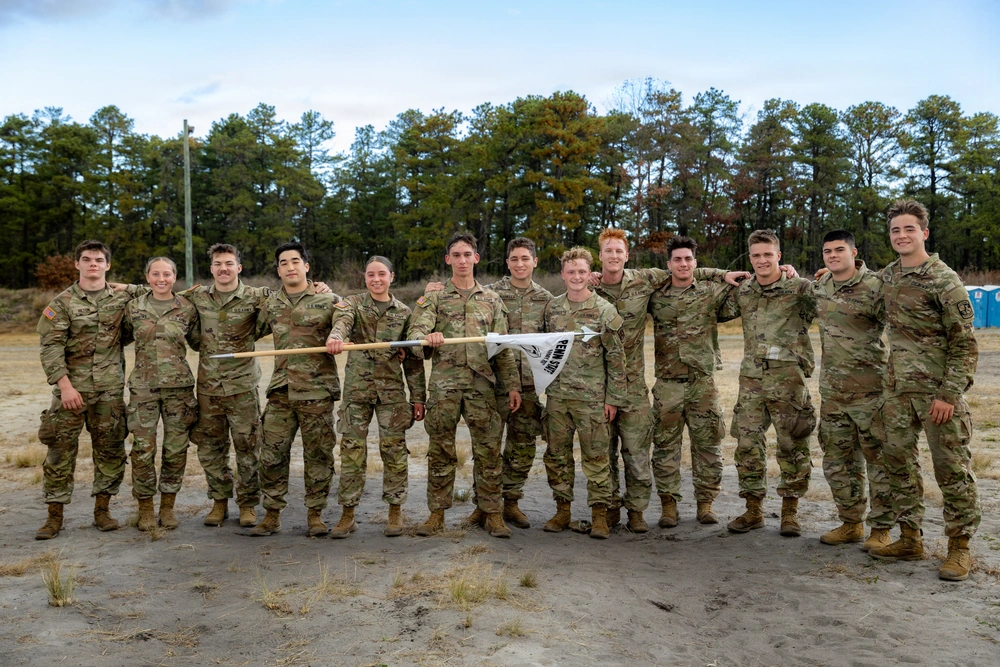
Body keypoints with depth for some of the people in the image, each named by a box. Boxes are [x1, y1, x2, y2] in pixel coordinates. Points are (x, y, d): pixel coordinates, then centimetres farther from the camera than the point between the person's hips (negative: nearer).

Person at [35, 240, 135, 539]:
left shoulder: (123, 298, 7)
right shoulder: (62, 302, 1)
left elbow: (130, 334, 22)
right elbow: (50, 347, -5)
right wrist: (65, 385, -14)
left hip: (110, 388, 2)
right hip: (72, 387, -2)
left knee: (110, 448, 6)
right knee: (60, 449, 0)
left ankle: (102, 509, 18)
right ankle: (55, 515, 11)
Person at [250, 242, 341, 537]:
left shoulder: (328, 300, 2)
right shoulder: (270, 303, 14)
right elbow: (254, 331, 27)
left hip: (317, 390, -3)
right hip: (281, 389, 3)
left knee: (318, 454, 3)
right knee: (272, 453, 2)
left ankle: (315, 514, 15)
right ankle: (272, 514, 14)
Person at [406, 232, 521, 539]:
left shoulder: (491, 300, 13)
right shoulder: (434, 298, 8)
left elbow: (504, 347, 12)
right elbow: (415, 331, -6)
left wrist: (512, 385, 4)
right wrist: (427, 337, -30)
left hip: (482, 382, 1)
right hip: (444, 382, -1)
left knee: (488, 449, 2)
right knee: (441, 449, 4)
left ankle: (491, 511, 14)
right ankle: (437, 512, 14)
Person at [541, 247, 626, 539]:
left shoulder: (605, 311, -5)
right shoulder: (552, 307, 8)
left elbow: (616, 358, -4)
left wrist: (613, 398, -6)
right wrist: (545, 384, 13)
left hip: (592, 397, -4)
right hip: (557, 395, 4)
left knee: (596, 455, 1)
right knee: (556, 454, 8)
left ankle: (599, 514, 11)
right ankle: (562, 509, 21)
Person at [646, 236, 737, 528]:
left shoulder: (711, 293, 3)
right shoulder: (655, 297, 7)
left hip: (703, 382, 0)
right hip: (667, 383, 1)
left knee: (707, 444, 5)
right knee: (665, 445, 3)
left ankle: (705, 503, 17)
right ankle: (668, 504, 13)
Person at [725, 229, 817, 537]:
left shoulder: (800, 289, -2)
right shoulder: (742, 292, 11)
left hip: (788, 378, -4)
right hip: (751, 378, 4)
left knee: (793, 446, 3)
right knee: (747, 444, 4)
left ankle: (790, 511, 17)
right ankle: (753, 509, 17)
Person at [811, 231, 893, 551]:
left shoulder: (875, 286, -11)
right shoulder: (818, 288, 8)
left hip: (870, 389, -6)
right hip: (831, 391, 6)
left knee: (879, 461, 1)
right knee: (837, 462, 13)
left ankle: (881, 528, 13)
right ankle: (851, 523, 27)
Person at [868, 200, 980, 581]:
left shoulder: (943, 280, -10)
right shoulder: (887, 277, 9)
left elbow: (964, 343, -12)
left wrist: (950, 393, -18)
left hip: (938, 391, -6)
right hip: (898, 389, 7)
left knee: (952, 468, 0)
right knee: (898, 461, 10)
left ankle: (959, 547, 12)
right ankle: (910, 539, 22)